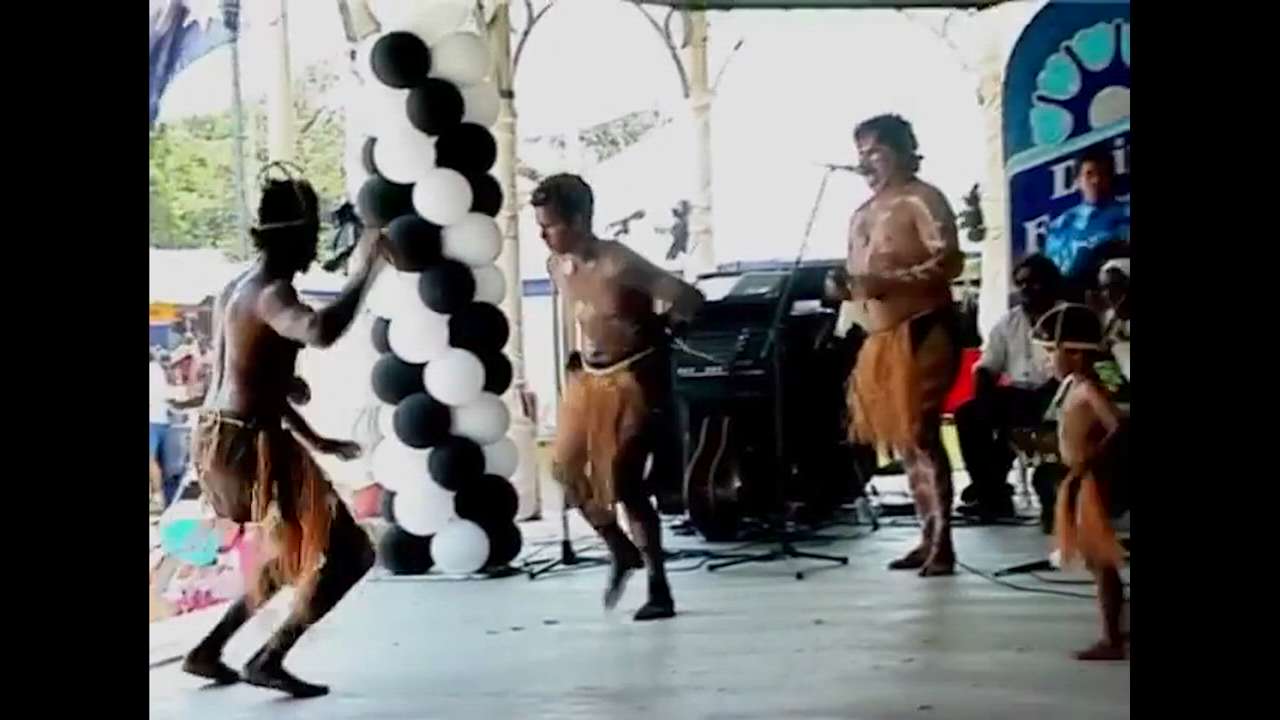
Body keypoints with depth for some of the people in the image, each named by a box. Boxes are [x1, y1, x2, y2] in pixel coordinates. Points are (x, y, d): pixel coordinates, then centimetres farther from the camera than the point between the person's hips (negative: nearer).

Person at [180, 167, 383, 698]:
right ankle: (269, 660, 1)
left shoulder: (237, 289, 15)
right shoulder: (269, 294, -17)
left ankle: (207, 651, 27)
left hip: (223, 439, 10)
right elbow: (321, 332, -40)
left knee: (295, 552, 24)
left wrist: (315, 440, 25)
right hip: (248, 445, -10)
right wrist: (364, 272, -28)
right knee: (346, 552, 0)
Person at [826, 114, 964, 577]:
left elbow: (950, 261, -16)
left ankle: (942, 544, -9)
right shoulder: (862, 215, 20)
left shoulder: (922, 200, -5)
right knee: (902, 439, 9)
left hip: (922, 332, -9)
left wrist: (889, 282, -24)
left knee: (922, 435, -13)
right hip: (881, 339, 9)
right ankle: (928, 539, 16)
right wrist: (843, 286, 3)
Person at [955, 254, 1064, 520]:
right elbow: (986, 368, 12)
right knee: (967, 414, -17)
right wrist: (983, 399, -8)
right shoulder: (1007, 323, 15)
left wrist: (1037, 399, -23)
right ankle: (993, 493, -17)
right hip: (1016, 393, 6)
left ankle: (987, 486, -17)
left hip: (1049, 396, -6)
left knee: (1010, 416, -32)